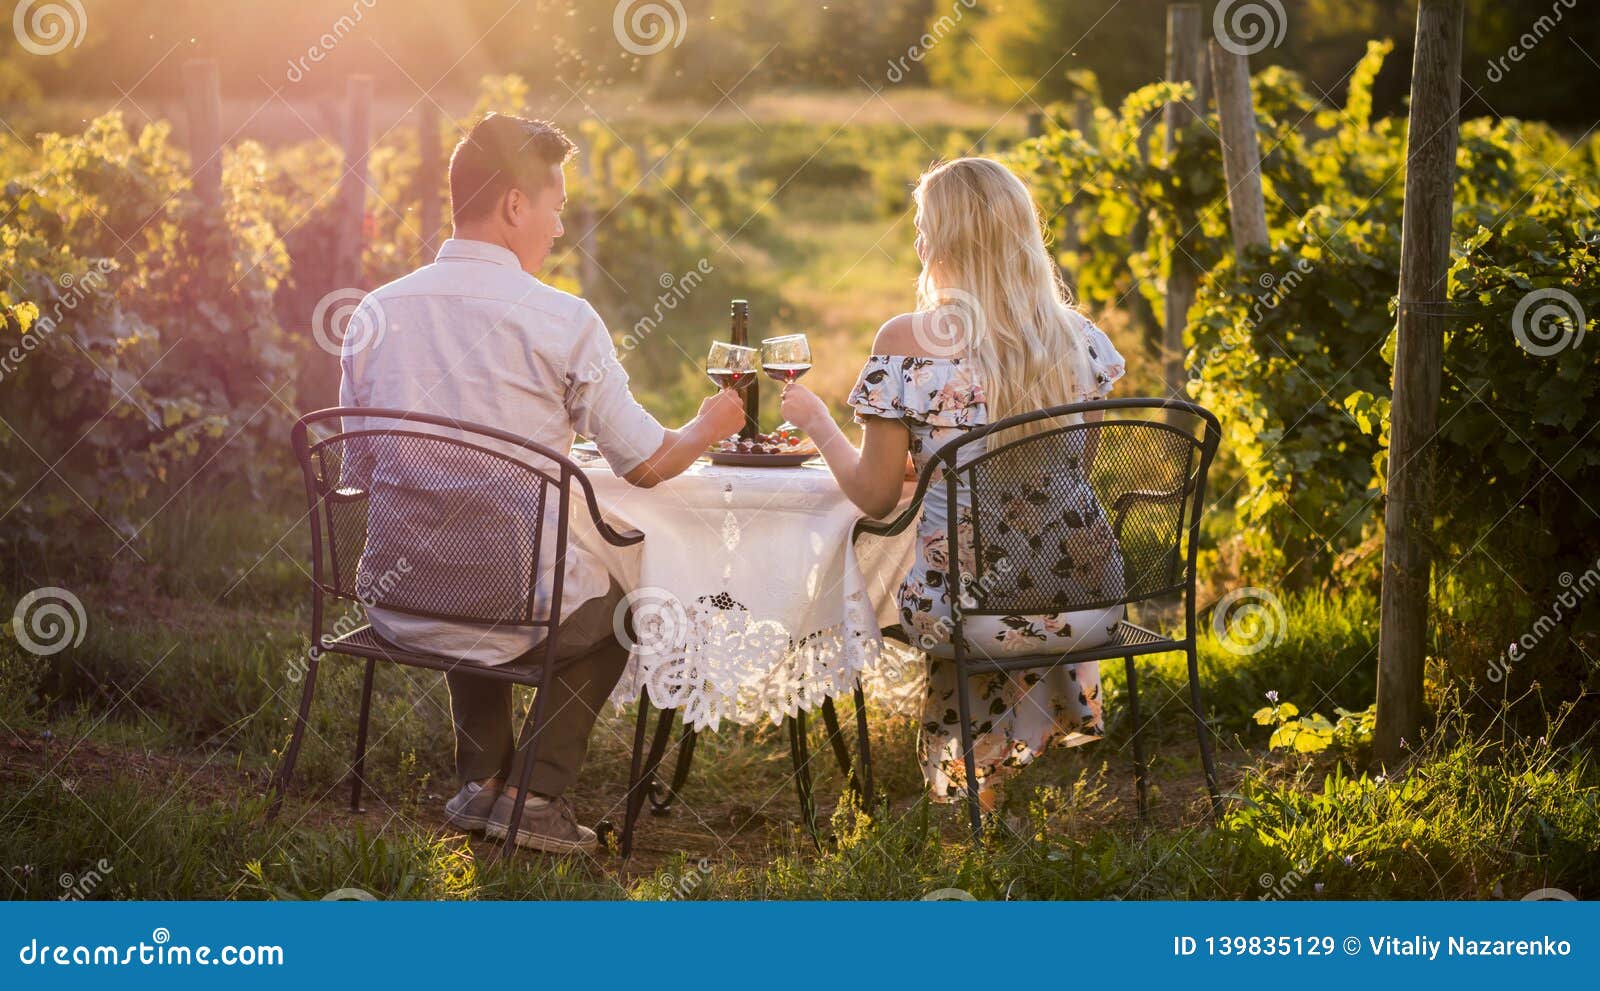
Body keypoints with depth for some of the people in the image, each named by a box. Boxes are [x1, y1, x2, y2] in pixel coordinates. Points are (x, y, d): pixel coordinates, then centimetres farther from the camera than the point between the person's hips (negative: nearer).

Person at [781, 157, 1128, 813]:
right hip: (1093, 604, 4)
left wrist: (815, 421, 13)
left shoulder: (908, 342, -12)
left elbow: (874, 496, -5)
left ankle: (975, 778, 41)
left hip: (980, 607, -4)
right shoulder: (1075, 334, 2)